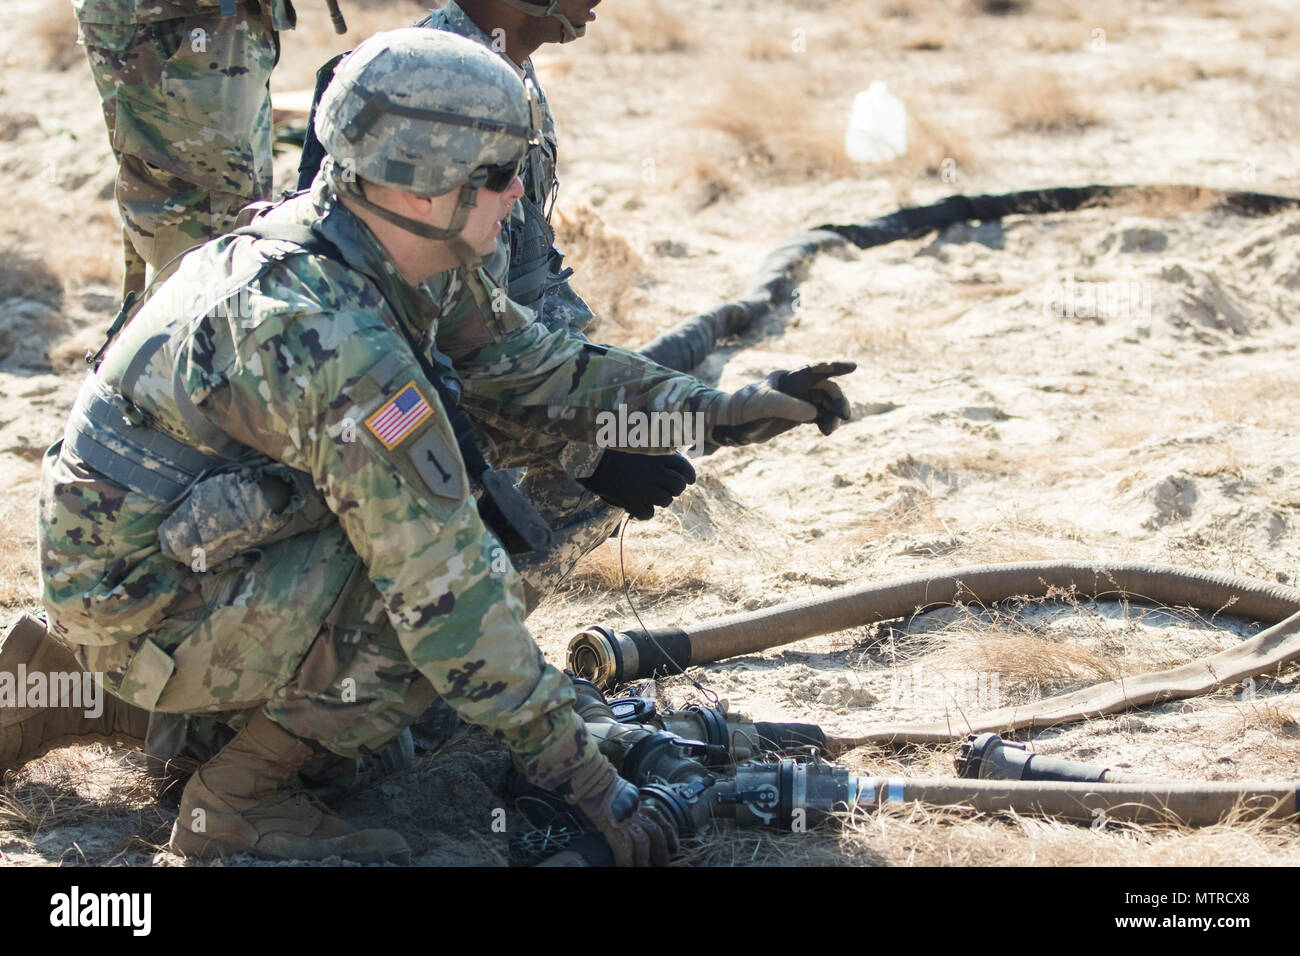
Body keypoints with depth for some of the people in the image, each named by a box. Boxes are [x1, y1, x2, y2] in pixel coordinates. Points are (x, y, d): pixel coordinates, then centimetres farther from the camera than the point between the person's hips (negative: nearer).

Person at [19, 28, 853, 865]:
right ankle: (235, 800, -3)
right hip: (144, 613, -9)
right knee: (444, 595, -20)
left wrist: (727, 411, 4)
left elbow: (531, 367, 11)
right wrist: (584, 778, -22)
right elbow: (448, 589, -28)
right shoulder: (339, 344, -29)